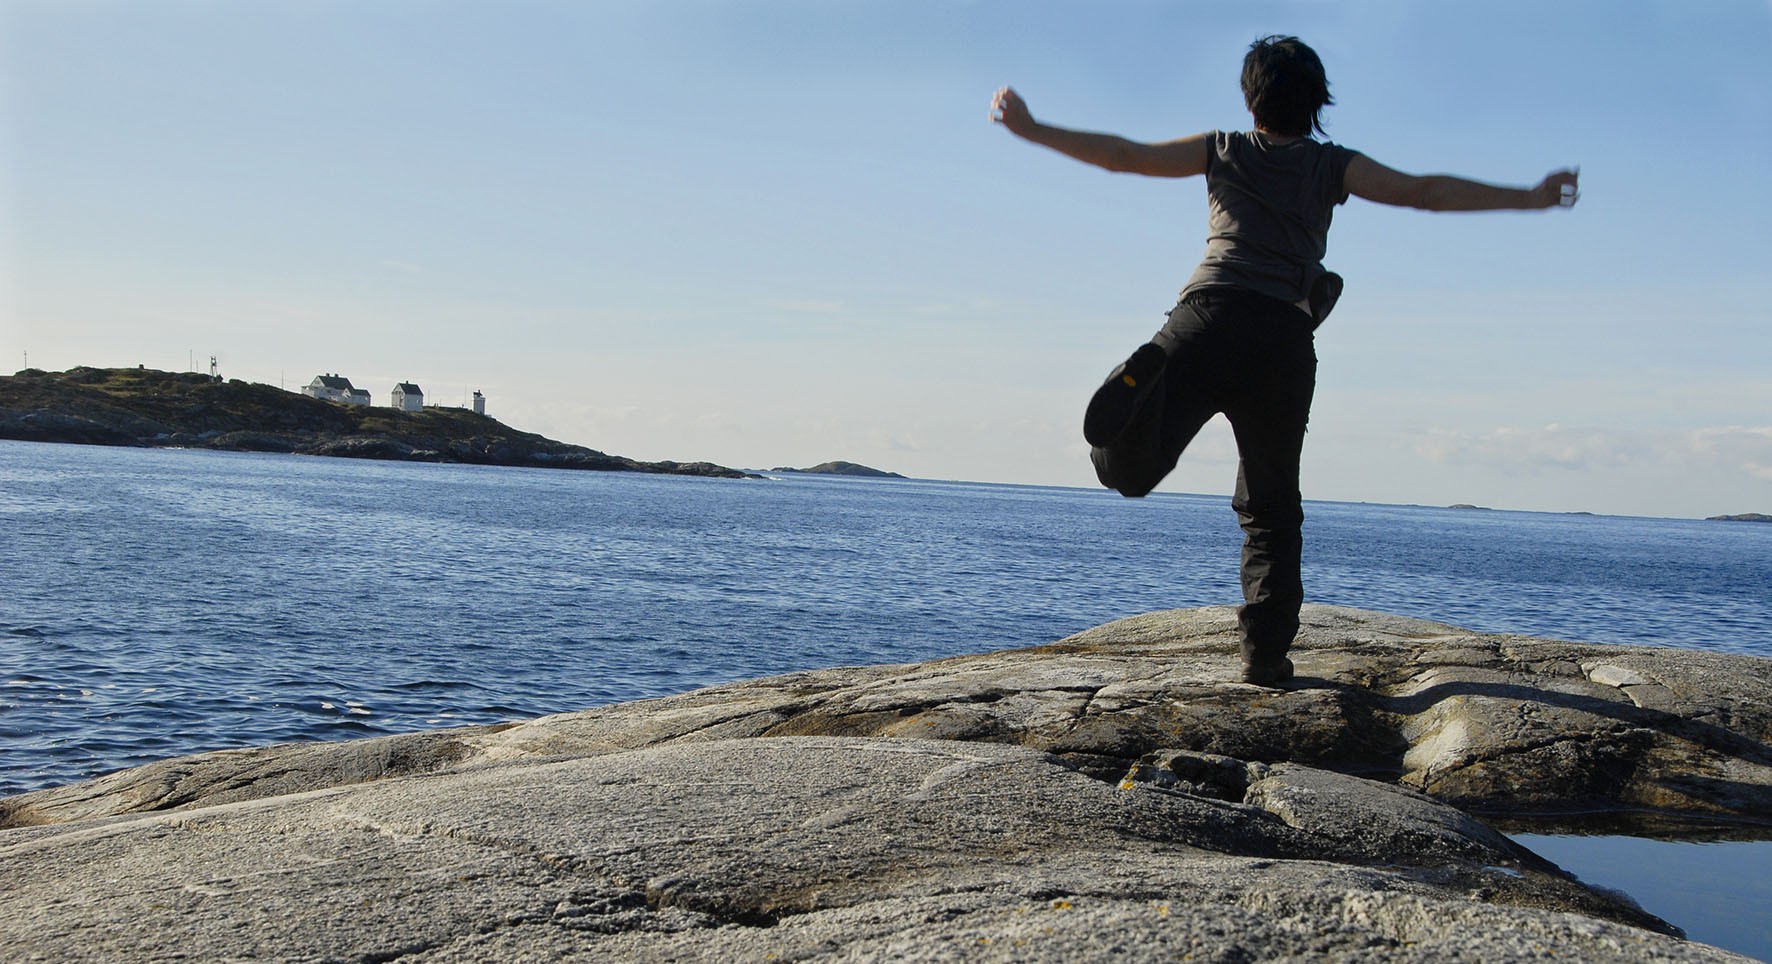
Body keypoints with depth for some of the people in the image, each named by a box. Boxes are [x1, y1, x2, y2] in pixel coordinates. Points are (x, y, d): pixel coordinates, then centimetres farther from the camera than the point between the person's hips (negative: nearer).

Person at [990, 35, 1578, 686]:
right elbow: (1425, 192, 13)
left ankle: (1142, 388, -45)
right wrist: (1531, 198, 18)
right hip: (1286, 337, 1)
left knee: (1128, 467, -13)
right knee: (1272, 507, 12)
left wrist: (1030, 130, 25)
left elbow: (1123, 155, 18)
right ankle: (1266, 651, 5)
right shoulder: (1332, 166, 19)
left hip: (1209, 315, 0)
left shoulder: (1224, 150, 21)